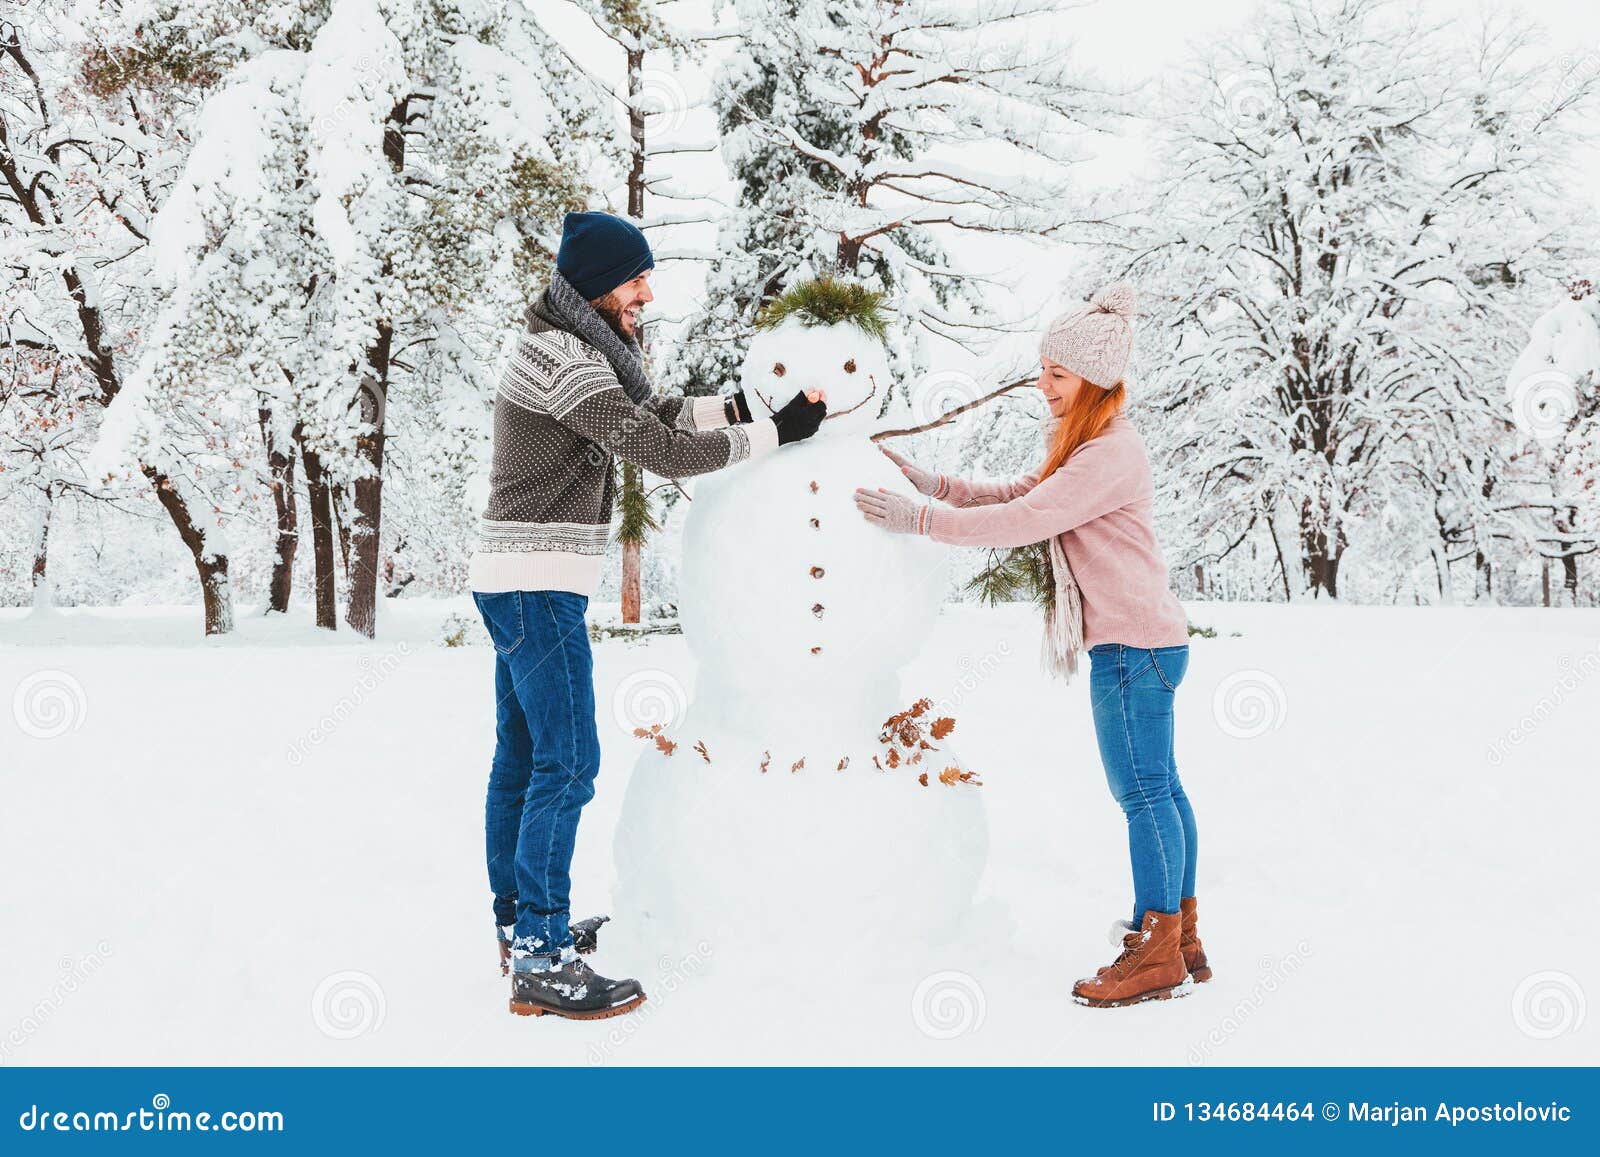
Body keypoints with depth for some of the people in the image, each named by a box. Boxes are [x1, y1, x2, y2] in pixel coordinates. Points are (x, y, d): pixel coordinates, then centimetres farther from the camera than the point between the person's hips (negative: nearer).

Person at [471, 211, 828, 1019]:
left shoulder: (571, 350, 15)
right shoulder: (565, 362, -17)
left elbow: (655, 414, 18)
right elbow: (666, 452, -21)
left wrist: (742, 402, 4)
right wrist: (776, 433, -14)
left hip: (519, 584, 11)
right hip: (538, 586, -11)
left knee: (522, 757, 15)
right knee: (566, 764, -10)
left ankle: (519, 925, 26)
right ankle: (541, 963, -6)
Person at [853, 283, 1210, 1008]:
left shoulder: (1109, 454, -18)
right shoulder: (1086, 445, 16)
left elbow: (1024, 521, -25)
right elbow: (1018, 496, 15)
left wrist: (921, 520, -23)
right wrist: (931, 483, 5)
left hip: (1133, 647, -11)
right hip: (1144, 642, 11)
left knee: (1143, 793, -4)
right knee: (1158, 789, 15)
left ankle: (1158, 958, 4)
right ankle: (1181, 938, 25)